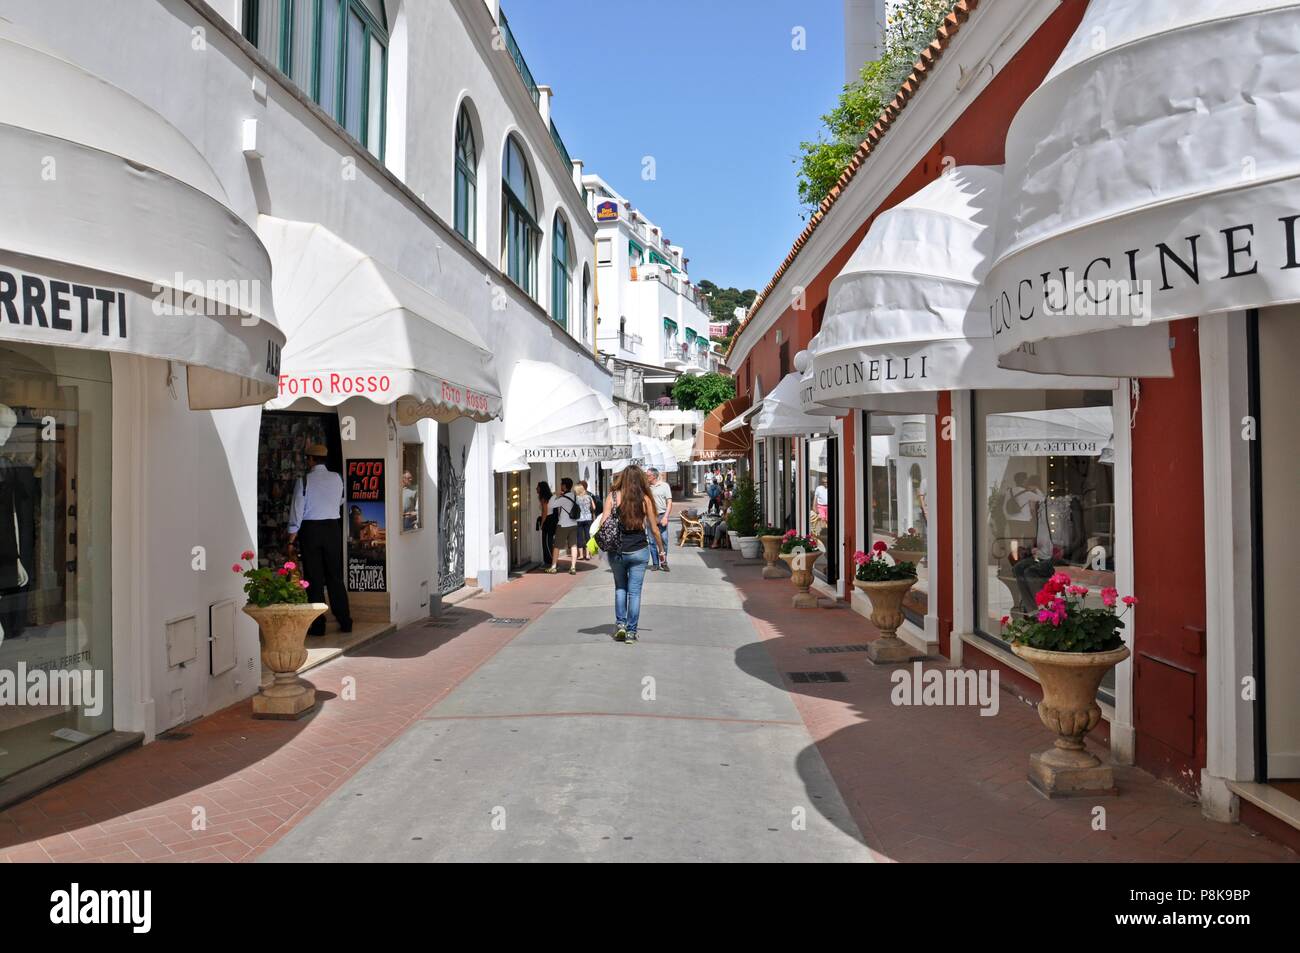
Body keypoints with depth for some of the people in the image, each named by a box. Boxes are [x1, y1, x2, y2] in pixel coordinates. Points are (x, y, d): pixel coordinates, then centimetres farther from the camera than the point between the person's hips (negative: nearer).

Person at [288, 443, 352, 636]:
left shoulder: (304, 480, -8)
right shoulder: (337, 478, 2)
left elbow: (297, 509, -7)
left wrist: (292, 537, -2)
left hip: (310, 529, -3)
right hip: (333, 528, 3)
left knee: (314, 578, 3)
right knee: (335, 576, 10)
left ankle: (318, 625, 6)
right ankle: (345, 622, 12)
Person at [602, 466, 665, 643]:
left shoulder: (613, 496, -3)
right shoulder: (645, 499, -2)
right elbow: (654, 529, 3)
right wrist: (661, 549, 15)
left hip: (616, 551, 1)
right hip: (639, 551, -1)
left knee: (620, 587, 21)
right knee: (634, 591, 6)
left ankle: (620, 624, 12)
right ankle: (631, 632, 7)